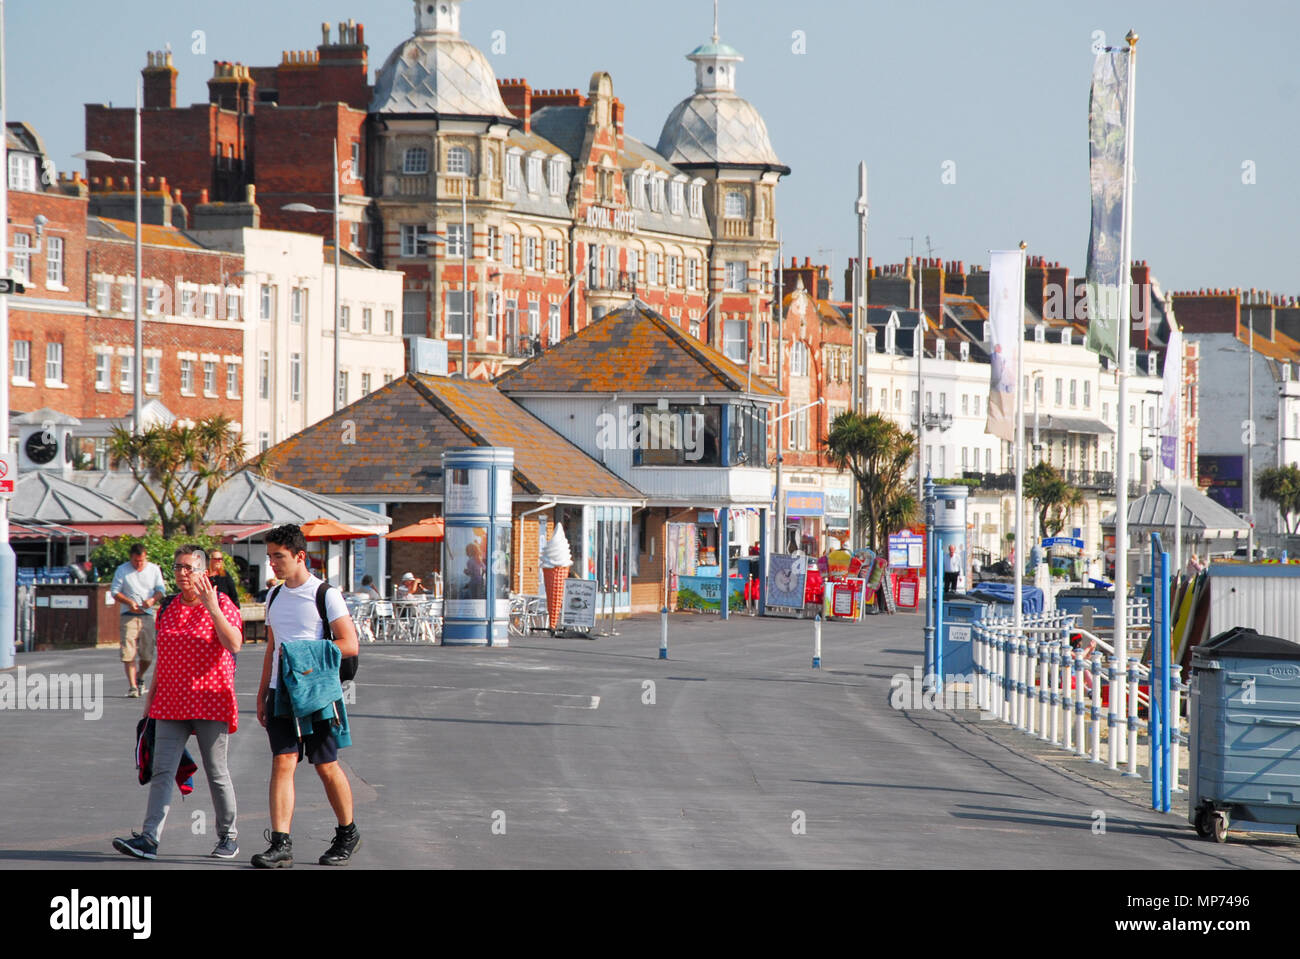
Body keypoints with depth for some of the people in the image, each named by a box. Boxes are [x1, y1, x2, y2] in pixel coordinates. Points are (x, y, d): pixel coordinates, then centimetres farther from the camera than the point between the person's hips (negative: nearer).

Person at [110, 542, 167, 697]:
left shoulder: (154, 569, 9)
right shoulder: (122, 570, 3)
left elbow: (161, 590, 9)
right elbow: (115, 591, 2)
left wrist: (153, 599, -13)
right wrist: (129, 603, -14)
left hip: (147, 616, 2)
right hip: (129, 615, -2)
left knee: (147, 654, 2)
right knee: (129, 654, -10)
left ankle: (139, 678, 30)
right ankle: (132, 685, -7)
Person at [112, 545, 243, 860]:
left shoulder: (221, 604, -5)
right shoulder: (168, 609, 12)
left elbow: (234, 644, -21)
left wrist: (211, 607, -26)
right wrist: (152, 693, 18)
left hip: (210, 702, -5)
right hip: (171, 703, 5)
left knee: (216, 772, 4)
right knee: (162, 770, -5)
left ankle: (228, 836, 19)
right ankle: (149, 838, -12)